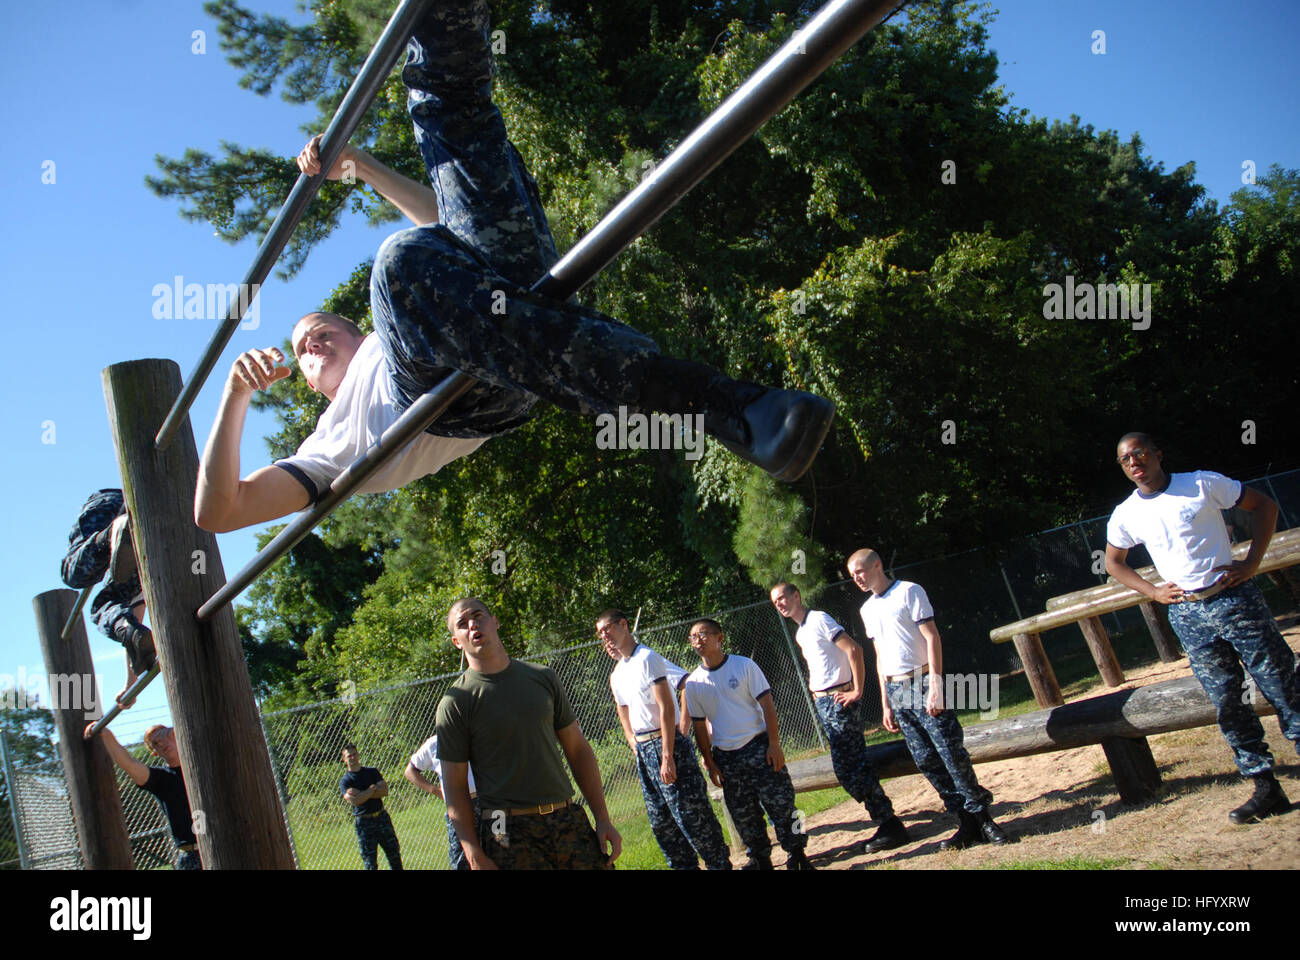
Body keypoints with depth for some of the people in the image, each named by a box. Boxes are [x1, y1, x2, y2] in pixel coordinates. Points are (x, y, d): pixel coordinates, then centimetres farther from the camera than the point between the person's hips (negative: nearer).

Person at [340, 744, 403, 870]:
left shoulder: (372, 771, 8)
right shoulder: (345, 781, -3)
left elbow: (385, 790, -6)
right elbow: (354, 801, -20)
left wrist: (361, 794, -14)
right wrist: (372, 789, -12)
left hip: (382, 817, 4)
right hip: (363, 822, -4)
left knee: (394, 854, 9)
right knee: (370, 862, -3)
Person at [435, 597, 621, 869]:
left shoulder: (543, 677, 10)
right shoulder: (455, 702, -2)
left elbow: (578, 749, 12)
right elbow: (454, 786, -2)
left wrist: (603, 819, 8)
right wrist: (476, 857, -9)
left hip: (570, 822, 3)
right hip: (509, 834, -3)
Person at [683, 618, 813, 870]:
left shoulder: (744, 665, -3)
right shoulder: (693, 682, 3)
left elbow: (766, 705, -4)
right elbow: (700, 726, 8)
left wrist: (774, 744, -10)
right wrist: (710, 763, 4)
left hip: (758, 747, -3)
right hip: (725, 756, 3)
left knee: (780, 802, -3)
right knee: (742, 813, 7)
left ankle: (796, 852, 12)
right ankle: (760, 858, 22)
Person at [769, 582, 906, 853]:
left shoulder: (818, 619, -11)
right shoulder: (799, 633, 17)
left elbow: (853, 649, -19)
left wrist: (858, 691, -18)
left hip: (838, 700, -9)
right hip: (822, 703, 9)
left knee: (847, 768, -9)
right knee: (854, 766, 11)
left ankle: (889, 825, -1)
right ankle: (887, 823, 17)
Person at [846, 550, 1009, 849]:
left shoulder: (909, 591, -3)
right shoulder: (867, 609, 15)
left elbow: (932, 637, -9)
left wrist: (935, 685, -17)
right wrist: (886, 703, 15)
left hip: (922, 683, -6)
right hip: (896, 690, 6)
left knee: (952, 754, -8)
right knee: (926, 760, 4)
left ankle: (982, 817, 4)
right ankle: (967, 825, 11)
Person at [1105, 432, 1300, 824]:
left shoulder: (1203, 484, -3)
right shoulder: (1125, 515, 5)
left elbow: (1264, 505, 5)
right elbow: (1113, 561, 21)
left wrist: (1252, 561, -4)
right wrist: (1153, 591, 7)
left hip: (1234, 598, -2)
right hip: (1187, 614, 2)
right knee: (1226, 701, 4)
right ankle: (1266, 789, 12)